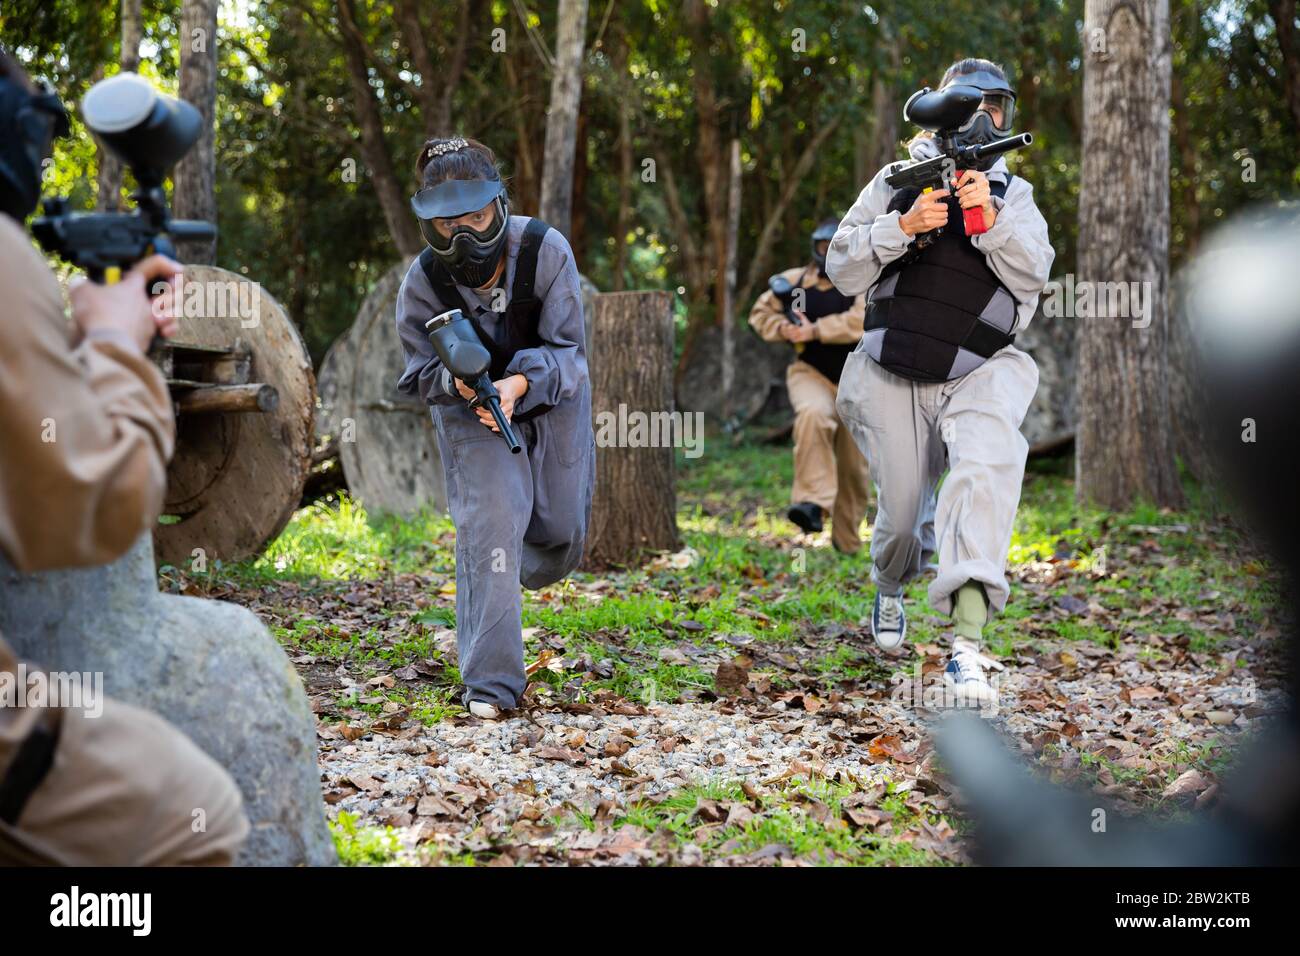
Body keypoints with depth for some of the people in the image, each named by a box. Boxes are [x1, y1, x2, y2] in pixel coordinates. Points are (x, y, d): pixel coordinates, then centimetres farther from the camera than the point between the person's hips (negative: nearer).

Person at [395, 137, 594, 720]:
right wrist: (459, 383, -36)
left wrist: (519, 383, -40)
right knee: (489, 525, -17)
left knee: (561, 531, 9)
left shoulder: (546, 251, -26)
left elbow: (567, 348, -22)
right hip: (470, 410, -1)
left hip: (552, 398, 2)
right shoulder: (422, 283, -23)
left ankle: (519, 569, 48)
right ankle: (490, 682, -12)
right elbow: (421, 371, -13)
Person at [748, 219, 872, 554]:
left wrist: (815, 331, -25)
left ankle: (847, 541, 30)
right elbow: (760, 312, 12)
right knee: (813, 415, -37)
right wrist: (783, 329, -8)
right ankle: (811, 504, -40)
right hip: (811, 373, 0)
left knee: (854, 468, 9)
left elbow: (861, 320, -25)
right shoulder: (794, 281, 2)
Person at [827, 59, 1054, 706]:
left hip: (979, 375, 0)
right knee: (901, 512, 5)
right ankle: (889, 593, 43)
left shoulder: (1013, 193, 12)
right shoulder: (898, 178, 7)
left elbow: (1033, 274, -3)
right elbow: (842, 270, 0)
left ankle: (966, 643, -38)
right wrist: (902, 227, -15)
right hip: (893, 376, 0)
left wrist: (991, 219, -19)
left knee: (987, 467, -29)